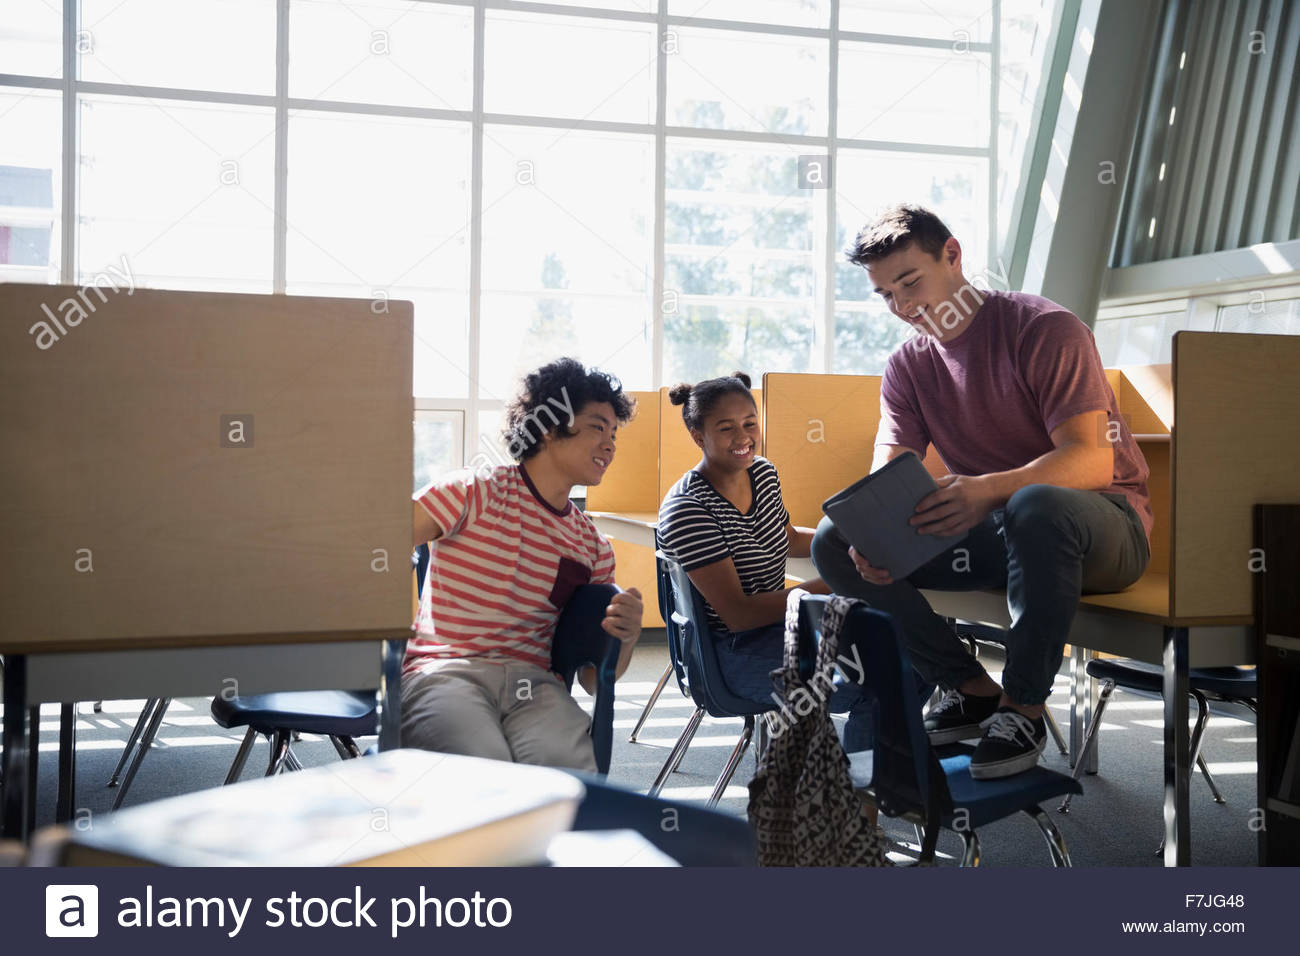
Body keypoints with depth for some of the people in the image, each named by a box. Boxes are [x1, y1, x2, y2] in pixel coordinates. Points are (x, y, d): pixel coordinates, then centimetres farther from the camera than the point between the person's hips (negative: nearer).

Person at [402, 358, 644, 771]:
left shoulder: (595, 547, 18)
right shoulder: (475, 492, 4)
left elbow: (594, 682, 17)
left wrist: (627, 636, -5)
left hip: (534, 682, 4)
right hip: (444, 671, -3)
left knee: (572, 773, -31)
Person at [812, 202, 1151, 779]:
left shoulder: (1043, 329, -13)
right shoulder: (907, 367, 6)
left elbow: (1092, 459, -23)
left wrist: (989, 489, -42)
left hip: (1102, 526, -5)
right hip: (996, 534, 6)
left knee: (1036, 506, -42)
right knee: (833, 543, -12)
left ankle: (1023, 707, -24)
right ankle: (971, 689, -6)